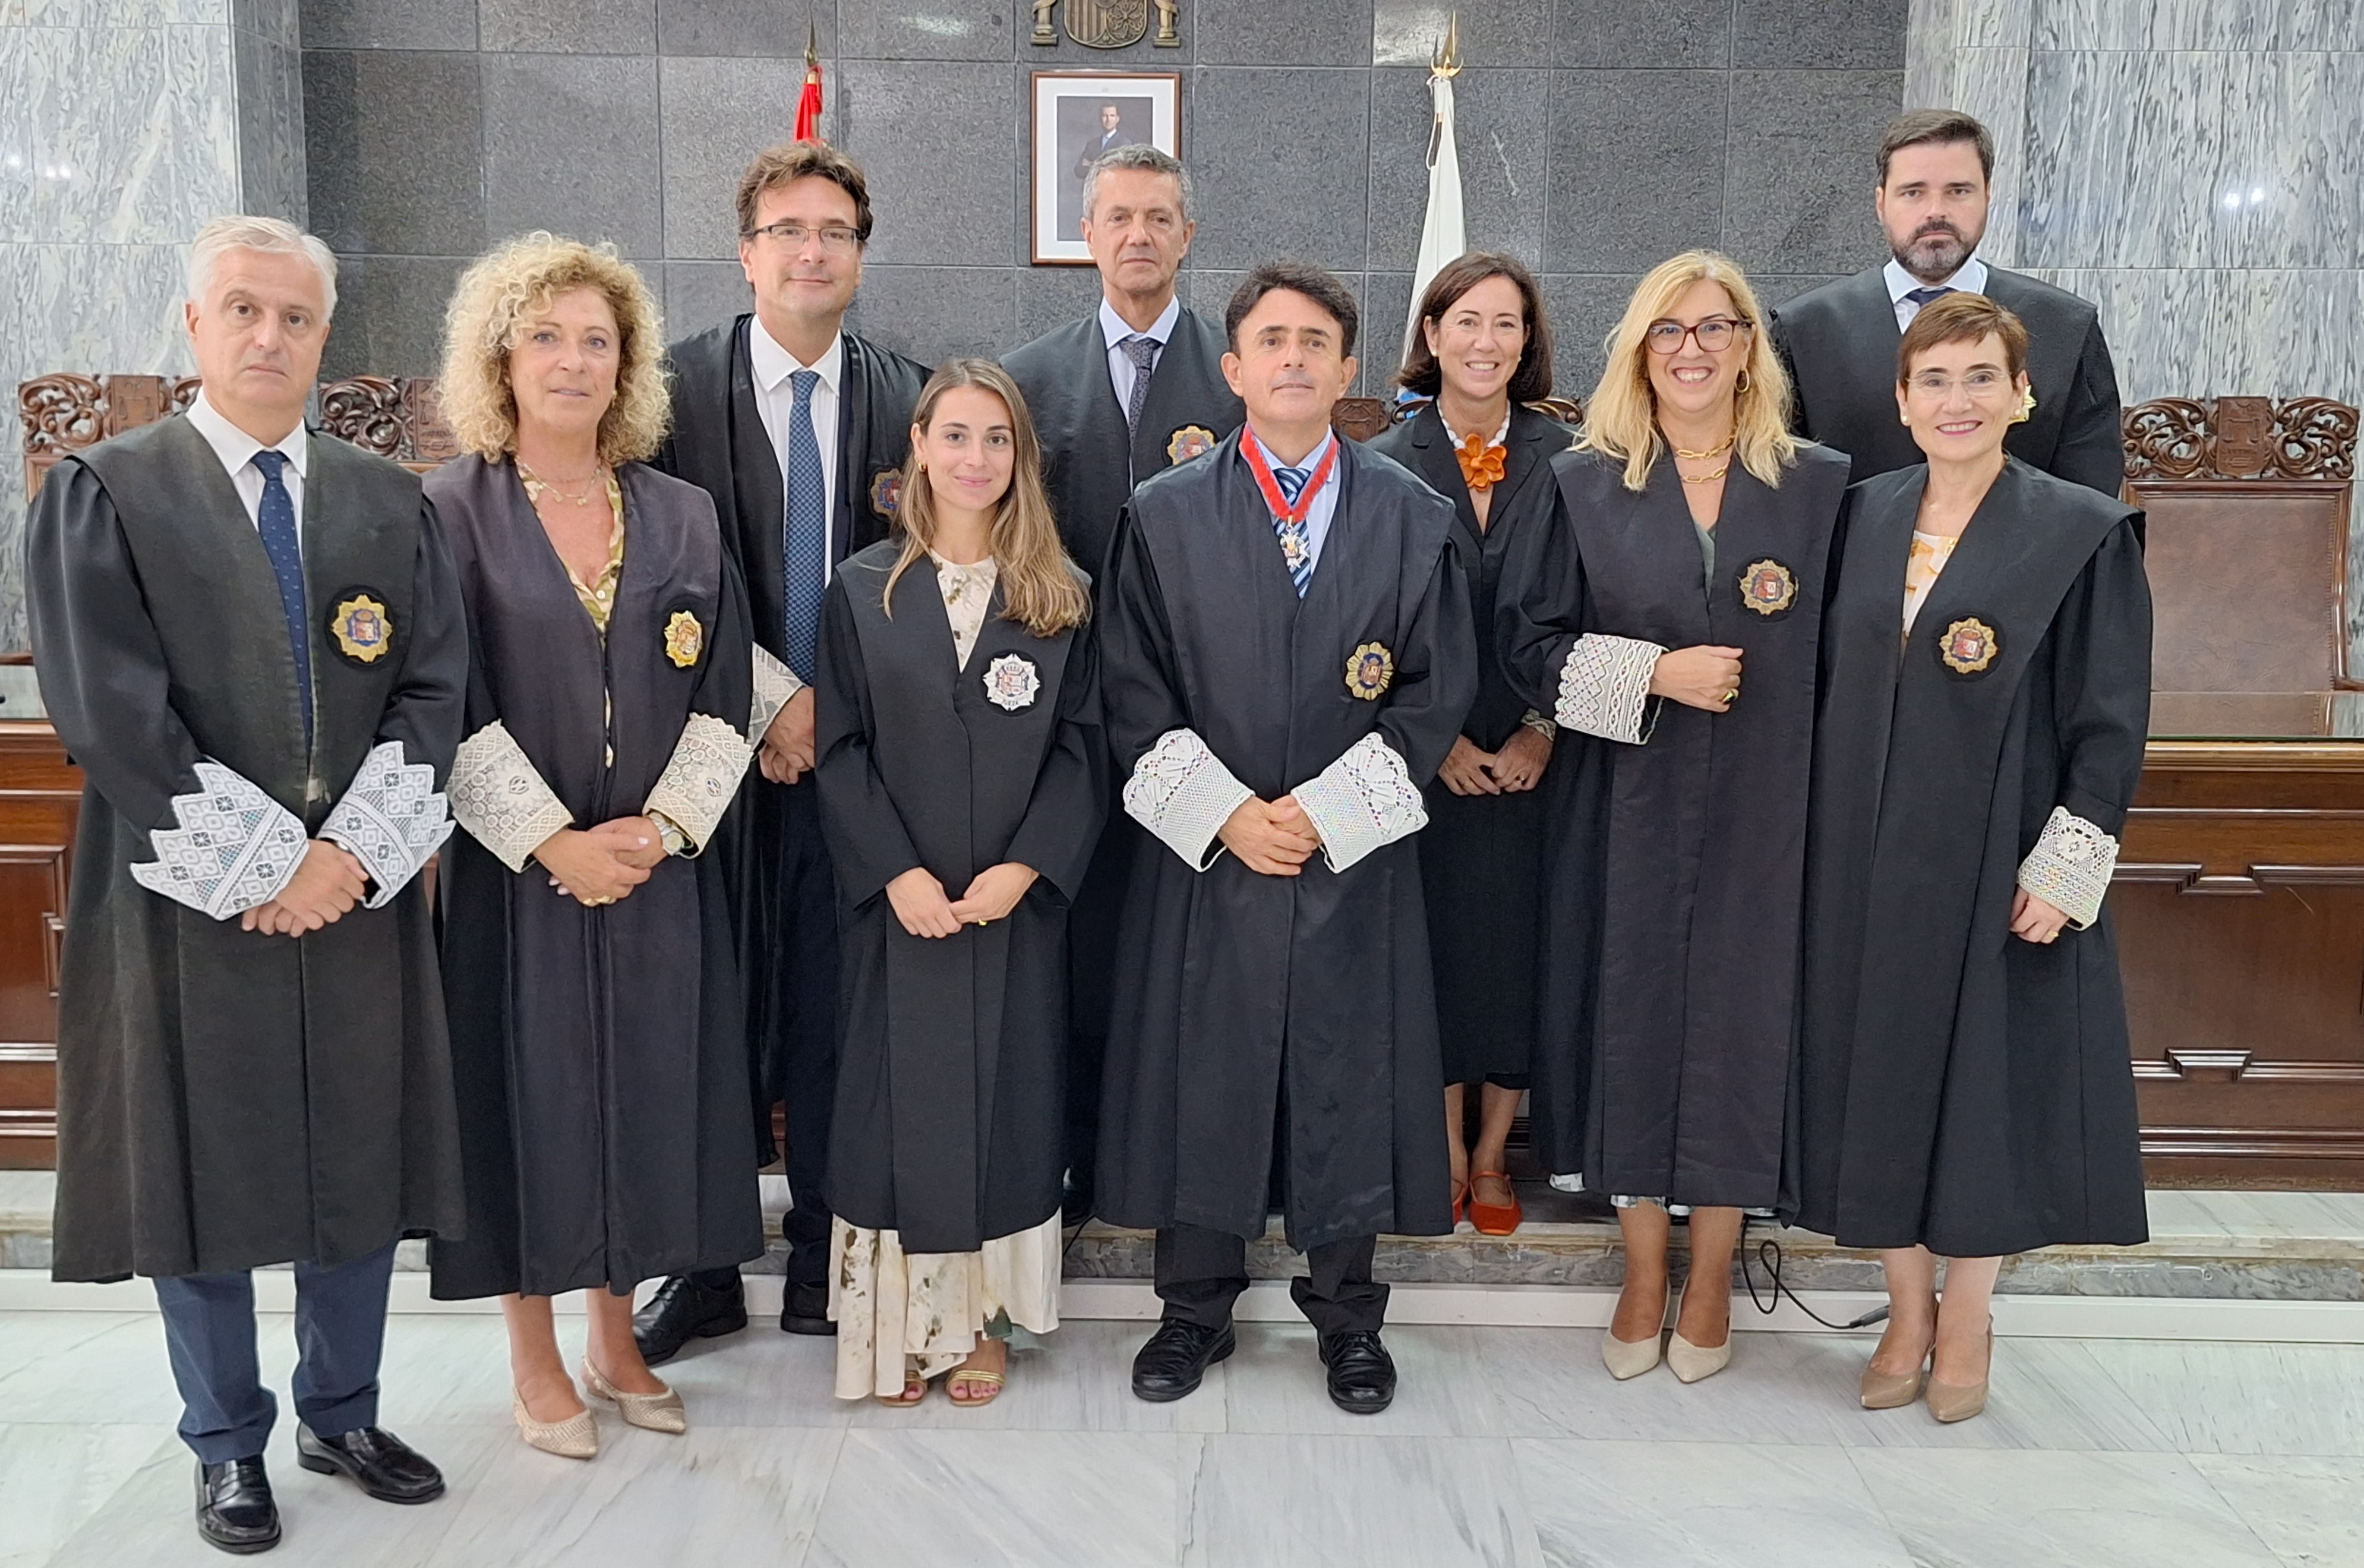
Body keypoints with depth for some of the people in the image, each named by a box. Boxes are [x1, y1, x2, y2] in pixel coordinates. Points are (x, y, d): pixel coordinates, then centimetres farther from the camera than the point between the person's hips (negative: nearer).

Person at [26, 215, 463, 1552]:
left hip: (362, 892, 3)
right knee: (205, 1170, 8)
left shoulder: (390, 503, 9)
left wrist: (351, 852, -10)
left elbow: (434, 688, 2)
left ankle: (343, 1415, 31)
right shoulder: (103, 495, -1)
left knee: (363, 1166, 11)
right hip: (189, 899, -3)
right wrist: (263, 863, -14)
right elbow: (112, 712, -10)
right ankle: (230, 1447, 26)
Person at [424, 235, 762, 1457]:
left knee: (646, 1086, 9)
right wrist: (552, 841, -15)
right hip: (515, 866, -3)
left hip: (658, 865, 3)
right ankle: (535, 1359, 23)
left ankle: (616, 1334, 28)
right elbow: (448, 705, -8)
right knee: (527, 1081, 5)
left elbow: (721, 694, 3)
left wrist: (658, 827, -10)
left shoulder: (681, 516, 7)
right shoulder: (452, 509, -2)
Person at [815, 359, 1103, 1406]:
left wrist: (1025, 867, -13)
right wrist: (897, 872, -12)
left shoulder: (1059, 597, 4)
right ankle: (903, 1321, 17)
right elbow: (840, 750, -1)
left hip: (1018, 899, 1)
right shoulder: (864, 590, 2)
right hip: (897, 900, 0)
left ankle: (984, 1318, 21)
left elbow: (1081, 745, 0)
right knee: (900, 1095, 4)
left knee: (1004, 1094, 7)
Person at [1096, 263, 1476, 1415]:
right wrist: (1224, 812, -11)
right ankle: (1197, 1309, 25)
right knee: (1200, 1081, 7)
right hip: (1204, 855, 0)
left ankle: (1346, 1315, 25)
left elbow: (1439, 690, 0)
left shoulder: (1412, 518, 4)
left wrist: (1326, 809, -10)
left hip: (1356, 858, 0)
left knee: (1350, 1083, 7)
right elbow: (1133, 696, 0)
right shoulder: (1162, 516, 3)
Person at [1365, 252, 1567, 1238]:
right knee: (1437, 942, 5)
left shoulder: (1564, 461, 3)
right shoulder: (1385, 465, 0)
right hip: (1425, 756, -1)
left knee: (1517, 944, 5)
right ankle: (1446, 1150, 21)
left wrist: (1542, 732, -7)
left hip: (1532, 755, 1)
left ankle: (1491, 1156, 20)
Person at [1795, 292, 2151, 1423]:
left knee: (1989, 1074, 5)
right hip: (1866, 862, 4)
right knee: (1879, 1073, 8)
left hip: (1998, 865, -3)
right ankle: (1907, 1311, 24)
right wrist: (1825, 845, 4)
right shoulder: (1862, 518, 6)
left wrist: (2066, 865, -12)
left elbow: (2110, 720, -6)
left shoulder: (2084, 533, -5)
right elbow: (1830, 688, 9)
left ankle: (1966, 1319, 23)